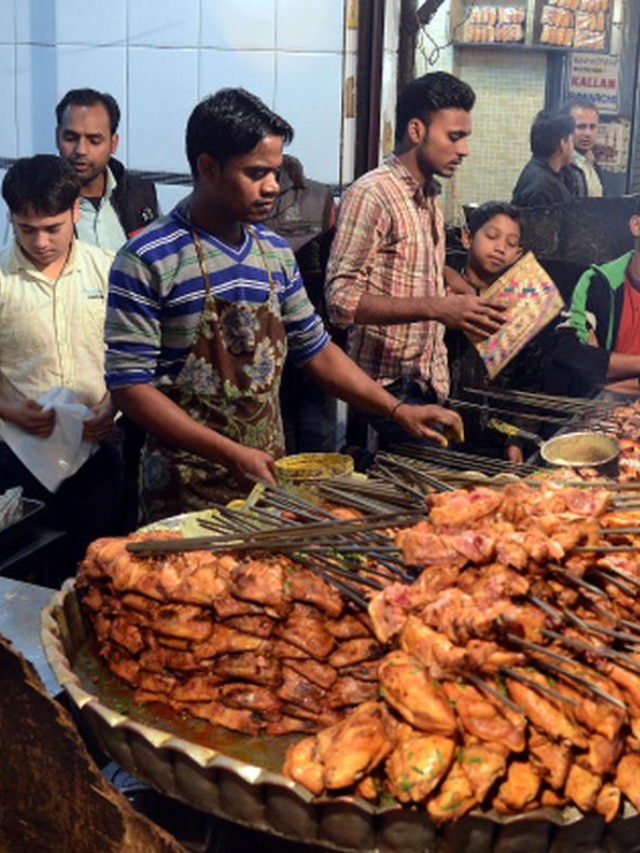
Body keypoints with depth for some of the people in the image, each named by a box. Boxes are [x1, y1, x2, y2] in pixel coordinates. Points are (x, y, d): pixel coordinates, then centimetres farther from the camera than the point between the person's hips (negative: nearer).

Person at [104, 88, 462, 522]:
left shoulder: (276, 251, 6)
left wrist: (396, 409, 6)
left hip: (270, 477, 6)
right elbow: (130, 384, -16)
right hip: (187, 489, -5)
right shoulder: (147, 260, -14)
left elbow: (316, 349, 15)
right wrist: (231, 454, -21)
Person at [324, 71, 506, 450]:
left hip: (429, 382, 8)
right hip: (390, 386, -8)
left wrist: (471, 303, 10)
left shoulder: (430, 197, 15)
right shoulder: (372, 194, -13)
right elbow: (342, 298, -22)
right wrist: (436, 308, -28)